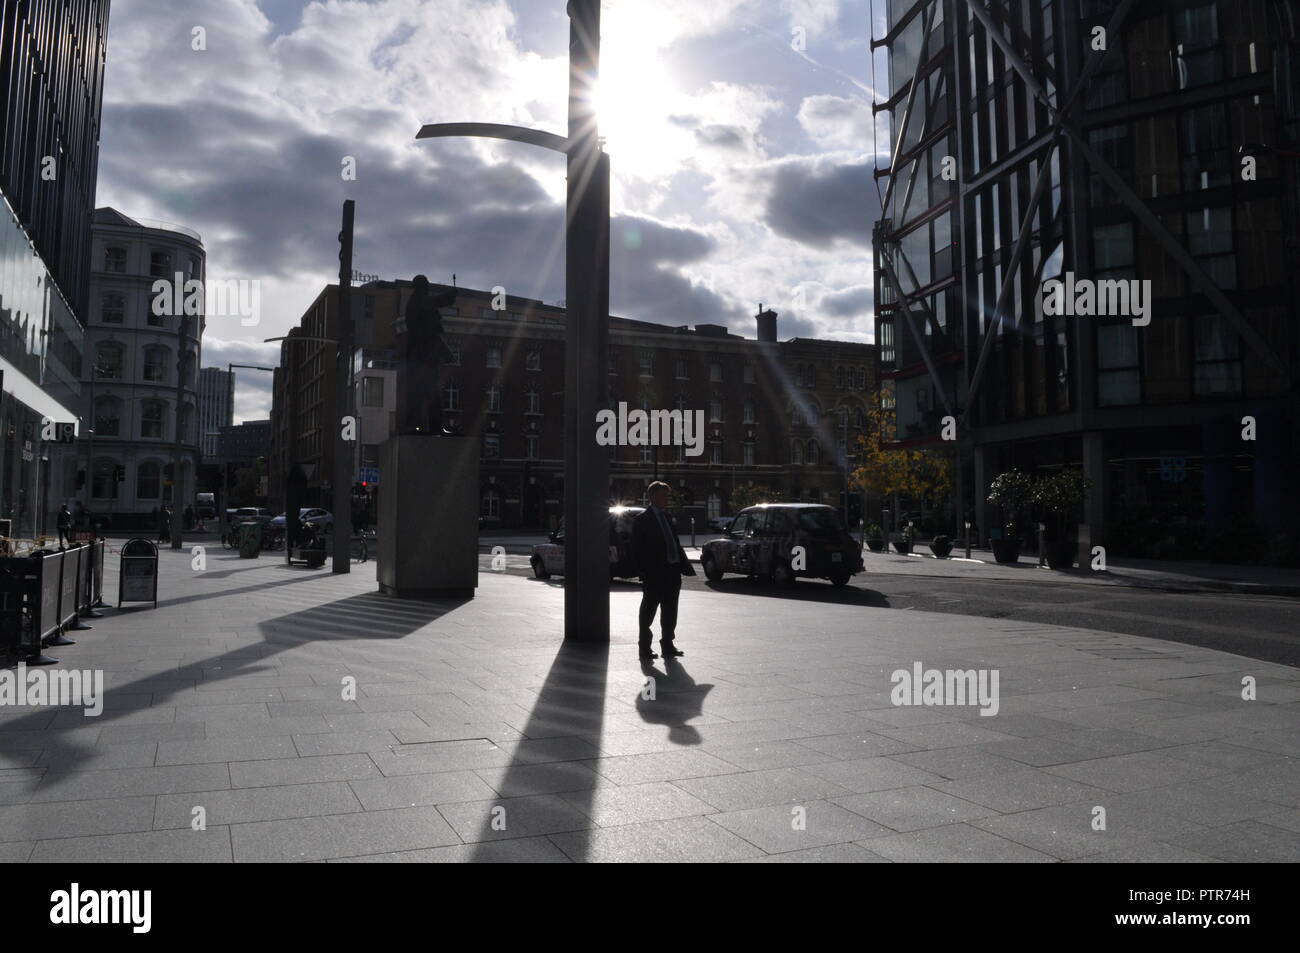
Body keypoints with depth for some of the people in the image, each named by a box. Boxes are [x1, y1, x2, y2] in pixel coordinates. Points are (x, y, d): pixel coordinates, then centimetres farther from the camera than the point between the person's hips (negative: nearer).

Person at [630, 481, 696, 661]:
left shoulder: (667, 517, 16)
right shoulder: (642, 520, -5)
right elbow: (637, 550, -9)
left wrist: (685, 566, 9)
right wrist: (645, 572, -16)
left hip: (672, 573, 7)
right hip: (654, 574, -7)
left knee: (670, 613, 13)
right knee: (648, 612, 2)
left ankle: (667, 646, 24)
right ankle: (645, 648, 9)